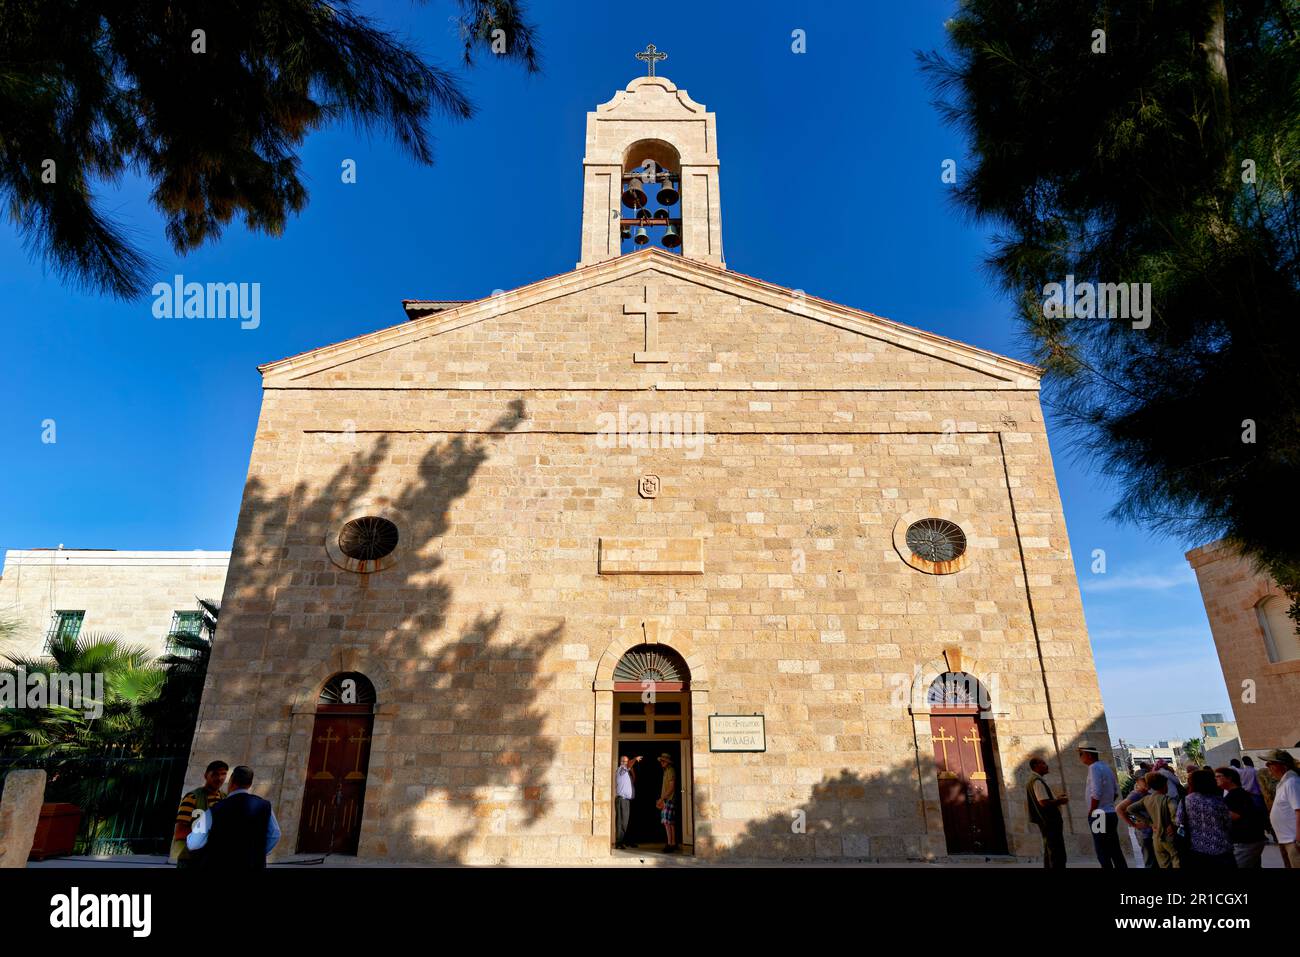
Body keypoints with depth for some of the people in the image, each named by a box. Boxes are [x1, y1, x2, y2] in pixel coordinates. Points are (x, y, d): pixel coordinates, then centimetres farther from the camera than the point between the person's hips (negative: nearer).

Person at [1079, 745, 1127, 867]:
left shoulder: (1094, 767, -14)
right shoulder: (1106, 767, 13)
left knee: (1103, 854, -4)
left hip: (1100, 816, -9)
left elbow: (1096, 793, -21)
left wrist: (1091, 812, -11)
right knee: (1116, 852, 11)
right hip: (1111, 814, 9)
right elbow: (1116, 791, 19)